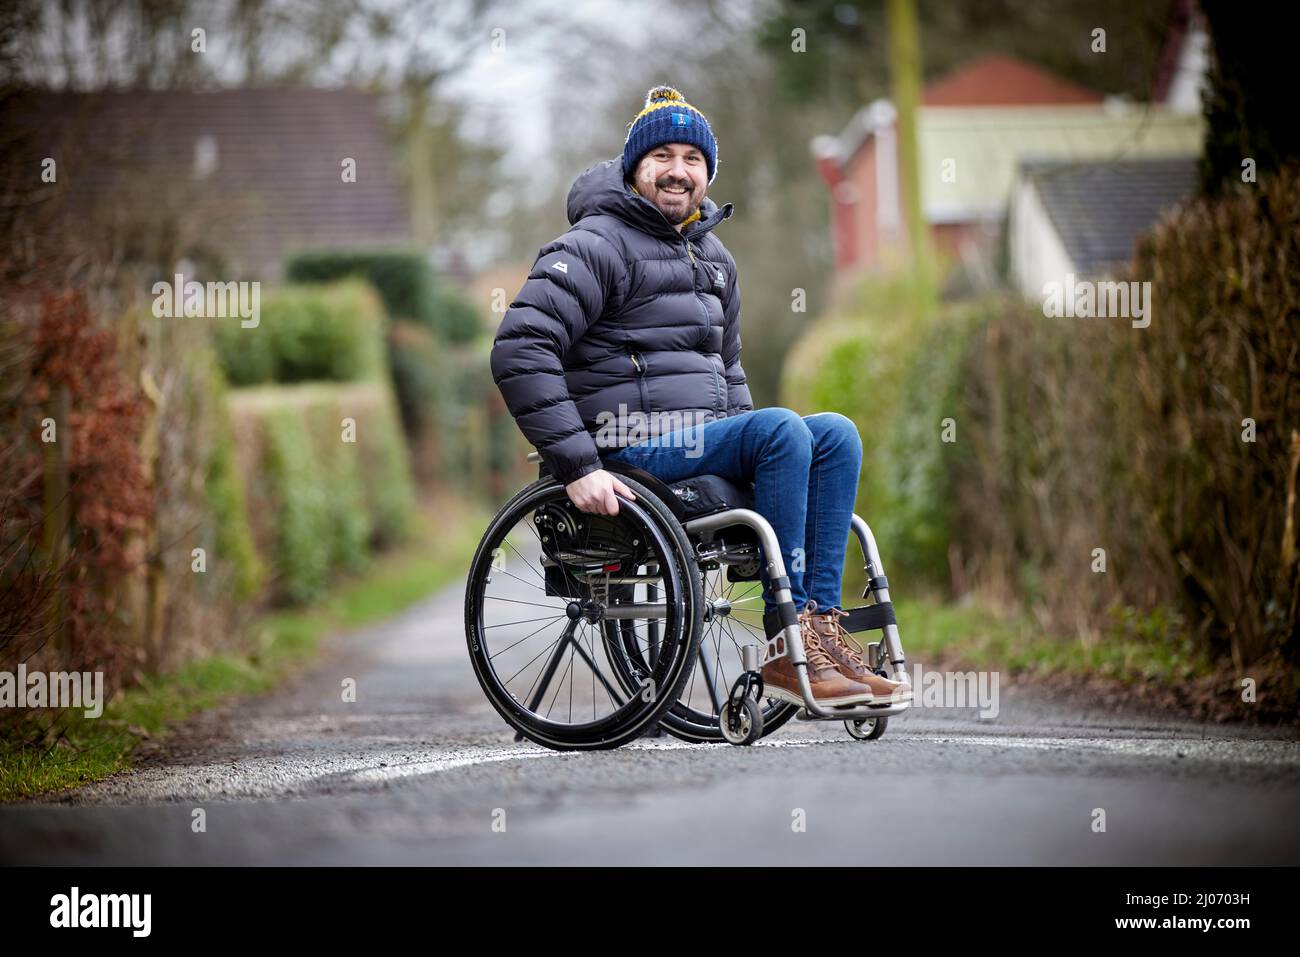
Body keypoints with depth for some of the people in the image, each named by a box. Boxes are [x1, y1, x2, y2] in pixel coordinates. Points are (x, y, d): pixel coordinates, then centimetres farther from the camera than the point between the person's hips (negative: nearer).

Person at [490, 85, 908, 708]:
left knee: (837, 435, -11)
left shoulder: (714, 258, 21)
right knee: (783, 428, -27)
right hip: (632, 451, -8)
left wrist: (747, 453, 16)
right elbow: (519, 353, -17)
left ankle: (821, 625, -19)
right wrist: (578, 466, -22)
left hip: (702, 440, 8)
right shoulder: (597, 246, -6)